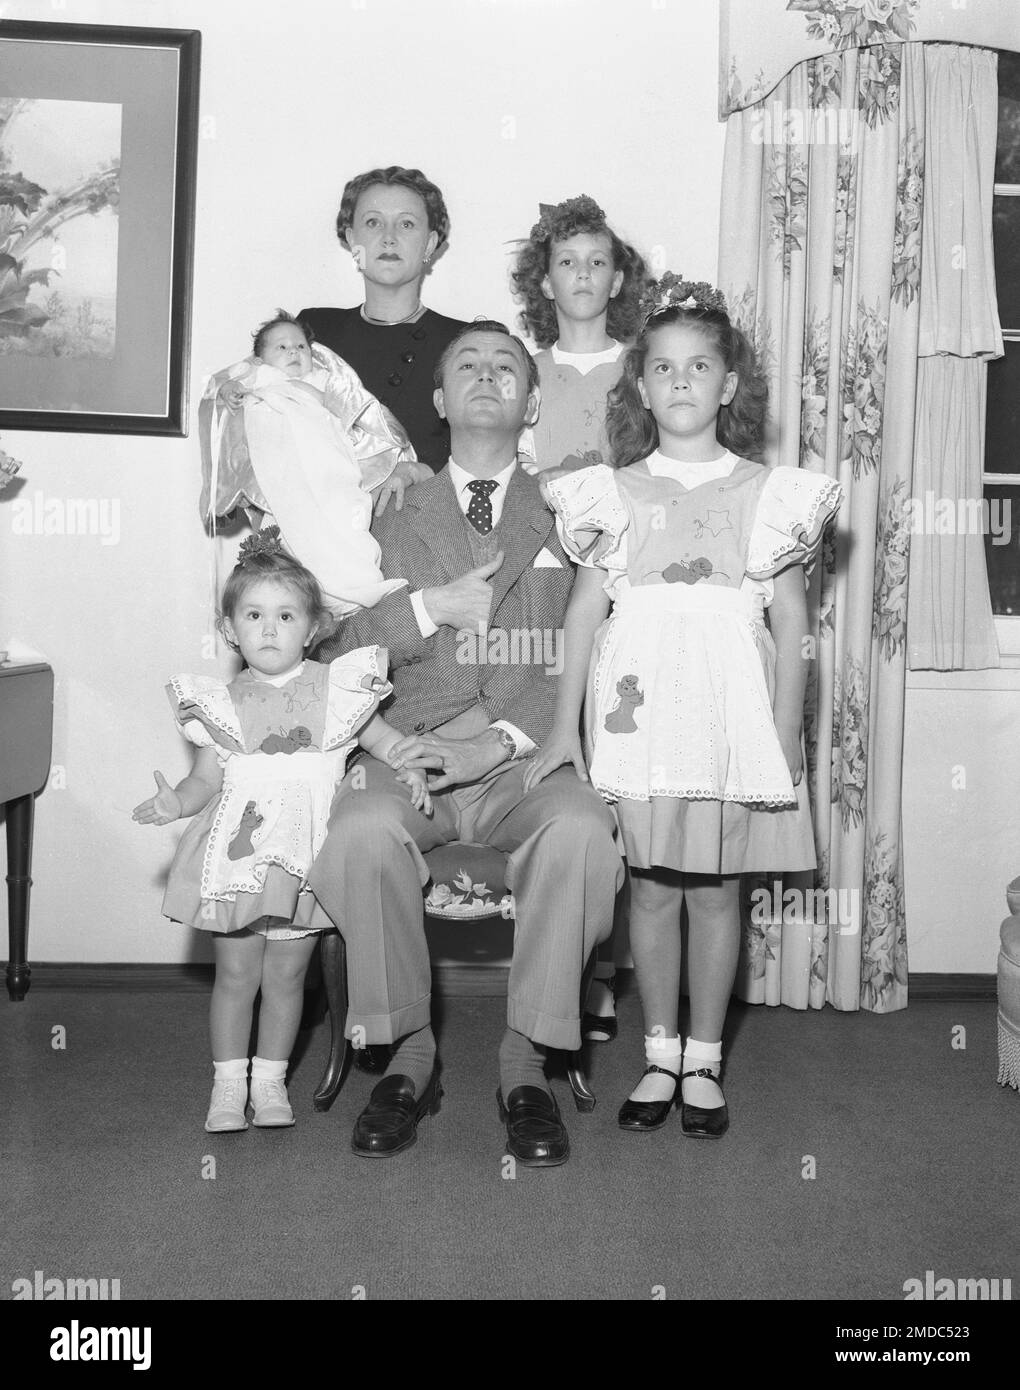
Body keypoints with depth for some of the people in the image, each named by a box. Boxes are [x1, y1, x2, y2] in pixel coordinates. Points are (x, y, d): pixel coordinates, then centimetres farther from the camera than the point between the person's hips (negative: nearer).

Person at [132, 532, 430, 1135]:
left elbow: (383, 737, 8)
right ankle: (229, 1083, 20)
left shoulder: (336, 689, 1)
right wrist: (176, 801, -15)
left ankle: (271, 1079, 23)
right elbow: (207, 777, 4)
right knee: (236, 973, 5)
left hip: (304, 858, 0)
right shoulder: (221, 703, 3)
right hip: (236, 853, 0)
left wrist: (412, 769, -10)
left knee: (285, 976, 6)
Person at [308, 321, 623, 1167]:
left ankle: (526, 1059, -16)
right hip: (407, 756, 1)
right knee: (361, 830, -32)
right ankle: (410, 1051, -11)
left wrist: (505, 739, -14)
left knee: (581, 830, -33)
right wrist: (428, 609, -8)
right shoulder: (392, 520, 18)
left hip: (526, 762, 0)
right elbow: (334, 646, 8)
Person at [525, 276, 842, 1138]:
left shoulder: (767, 492, 7)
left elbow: (791, 615, 6)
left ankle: (704, 1062, 19)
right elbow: (586, 607, 6)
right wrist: (565, 725, 2)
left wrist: (786, 732, -2)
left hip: (732, 708, 0)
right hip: (641, 706, 1)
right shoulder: (618, 492, 8)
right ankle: (660, 1057, 21)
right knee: (652, 886, 5)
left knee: (716, 889, 5)